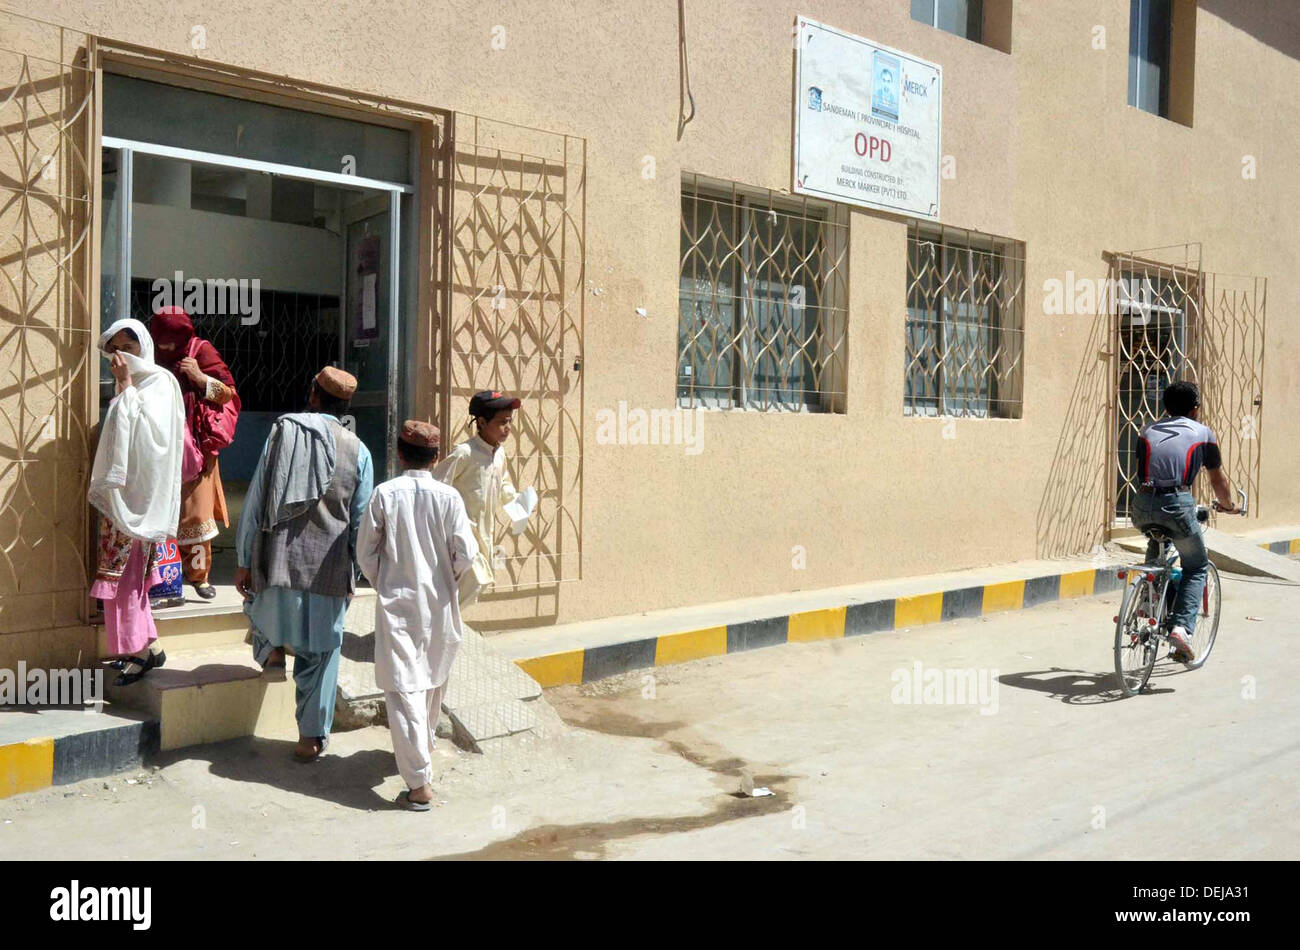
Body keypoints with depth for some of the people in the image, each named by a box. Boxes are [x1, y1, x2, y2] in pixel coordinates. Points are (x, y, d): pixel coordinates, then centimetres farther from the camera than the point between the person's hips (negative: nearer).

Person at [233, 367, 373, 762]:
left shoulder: (281, 433, 0)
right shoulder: (357, 451, 1)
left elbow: (255, 501, 0)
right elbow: (360, 521, 3)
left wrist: (245, 561, 7)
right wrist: (352, 574, 14)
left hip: (278, 561, 0)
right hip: (329, 568, 0)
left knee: (262, 608, 33)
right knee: (321, 654, 11)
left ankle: (271, 651, 7)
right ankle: (312, 737, 16)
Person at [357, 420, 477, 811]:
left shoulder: (385, 494, -6)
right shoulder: (448, 496, -6)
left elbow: (365, 551, -4)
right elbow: (465, 552, -10)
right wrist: (446, 580, 10)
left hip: (396, 604, -2)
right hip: (439, 604, 2)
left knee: (404, 690, -4)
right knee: (433, 681, 23)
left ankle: (419, 783, -9)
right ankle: (425, 746, 45)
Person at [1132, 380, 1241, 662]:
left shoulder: (1147, 432, 21)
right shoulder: (1203, 433, 14)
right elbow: (1218, 479, 24)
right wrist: (1227, 505, 42)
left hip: (1143, 506, 3)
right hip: (1177, 504, -3)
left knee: (1156, 547, 36)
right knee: (1196, 567, 16)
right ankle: (1181, 626, -2)